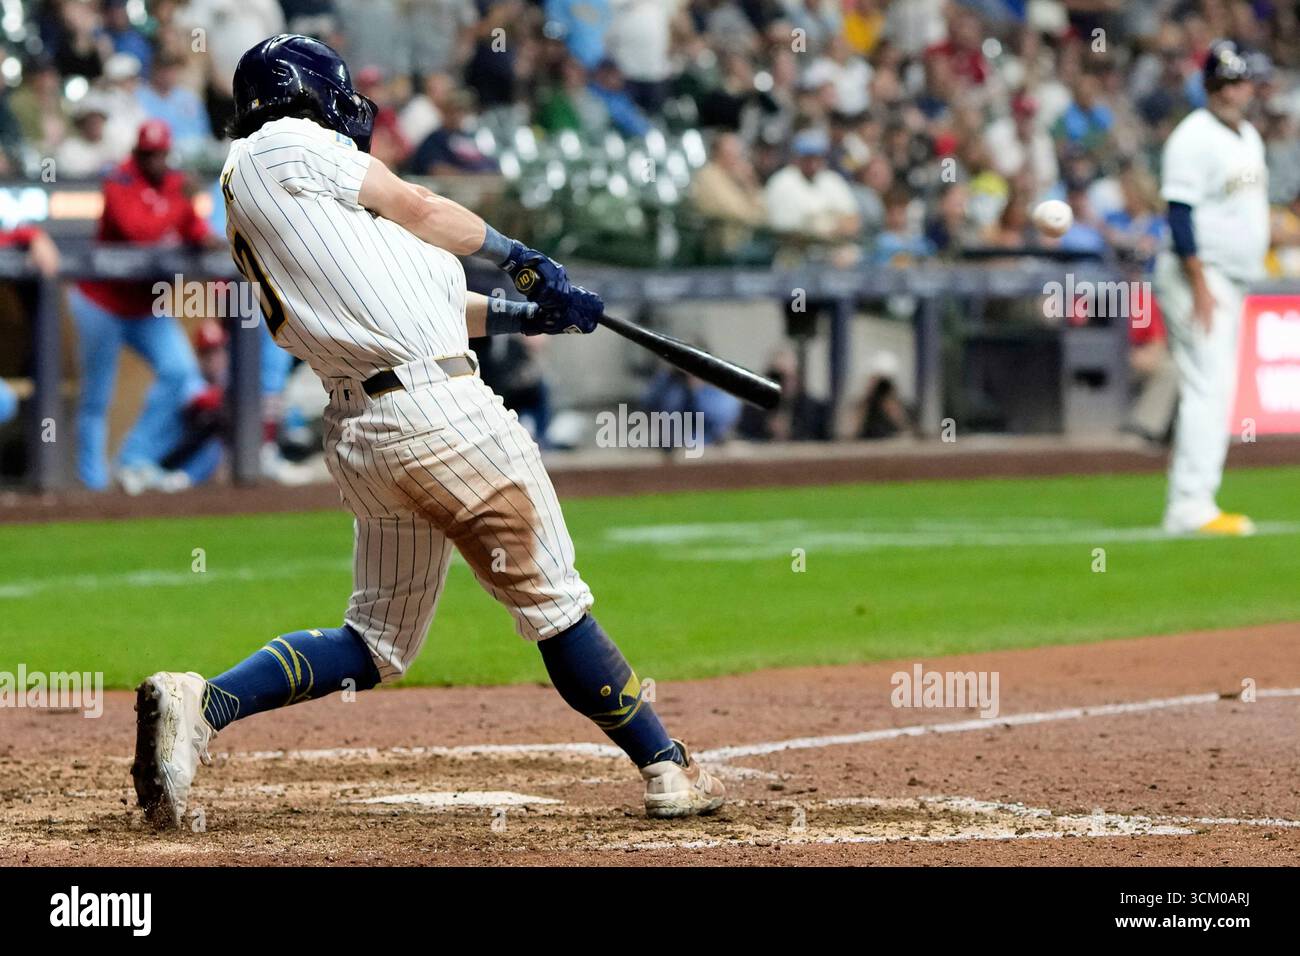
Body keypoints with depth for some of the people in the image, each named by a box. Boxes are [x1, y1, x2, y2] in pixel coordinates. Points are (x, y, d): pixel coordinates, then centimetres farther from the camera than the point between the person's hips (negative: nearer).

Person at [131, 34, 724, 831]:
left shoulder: (246, 197, 22)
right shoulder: (289, 147, -2)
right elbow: (421, 215, 5)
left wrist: (530, 314, 17)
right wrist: (515, 252, 22)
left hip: (357, 430, 8)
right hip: (439, 406, -8)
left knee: (377, 642, 12)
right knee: (551, 601, 0)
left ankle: (199, 703, -3)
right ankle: (669, 770, 7)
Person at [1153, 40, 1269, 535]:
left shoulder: (1249, 137, 15)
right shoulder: (1194, 137, -13)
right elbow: (1180, 215, -18)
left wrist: (1245, 279, 17)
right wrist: (1199, 285, -24)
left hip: (1234, 281, 9)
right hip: (1198, 274, -9)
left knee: (1215, 392, 8)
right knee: (1208, 387, -15)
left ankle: (1188, 507, 11)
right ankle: (1191, 507, -18)